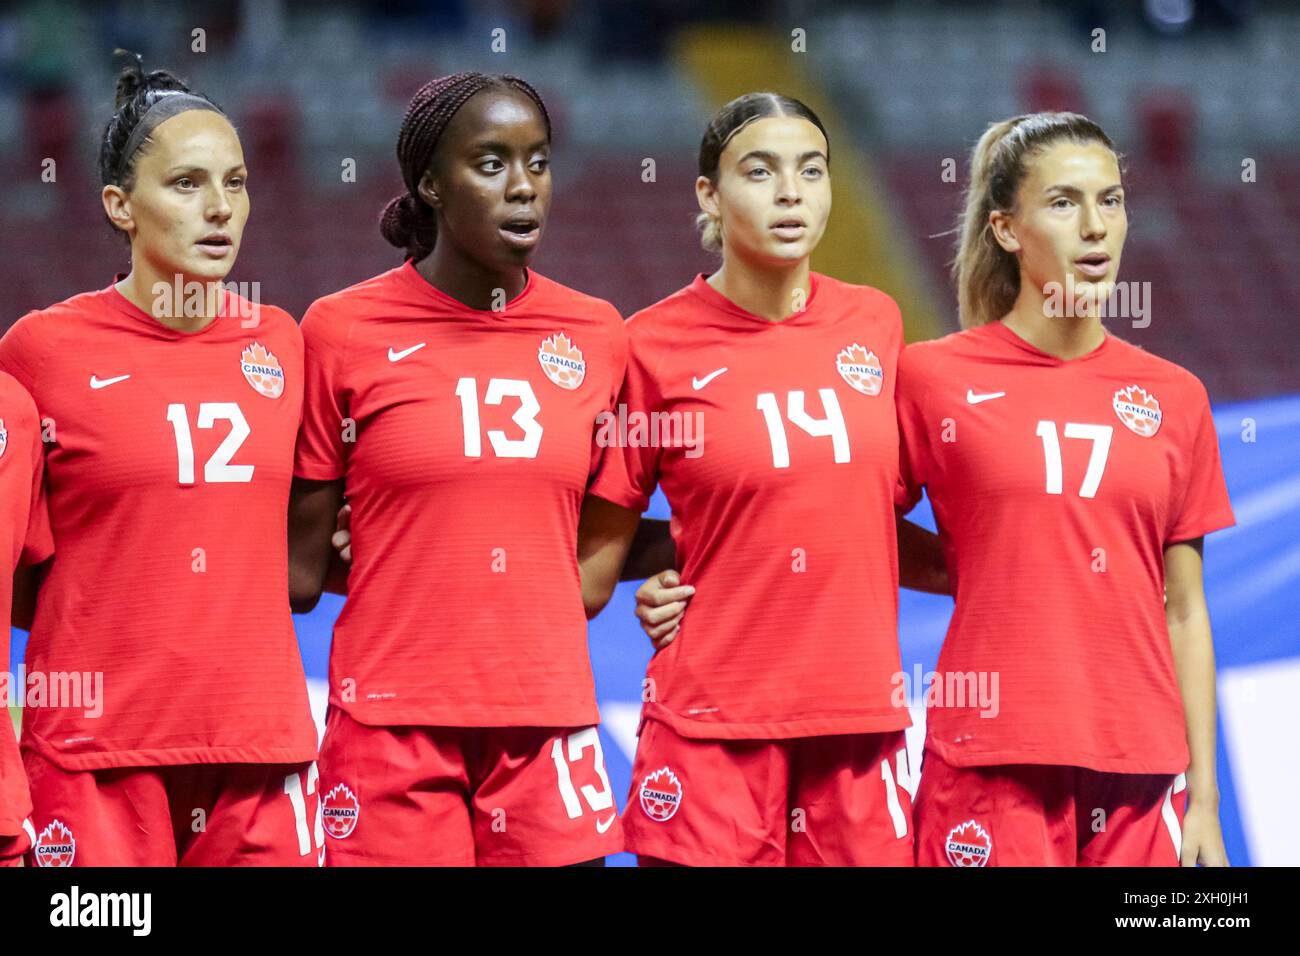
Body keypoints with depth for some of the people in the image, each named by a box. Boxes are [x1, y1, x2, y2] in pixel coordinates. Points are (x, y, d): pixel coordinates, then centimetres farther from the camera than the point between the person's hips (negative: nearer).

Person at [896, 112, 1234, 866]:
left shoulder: (1174, 399, 8)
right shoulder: (934, 378, 0)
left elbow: (1185, 613, 9)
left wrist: (1204, 797, 7)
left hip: (1138, 775, 3)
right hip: (991, 770, -3)